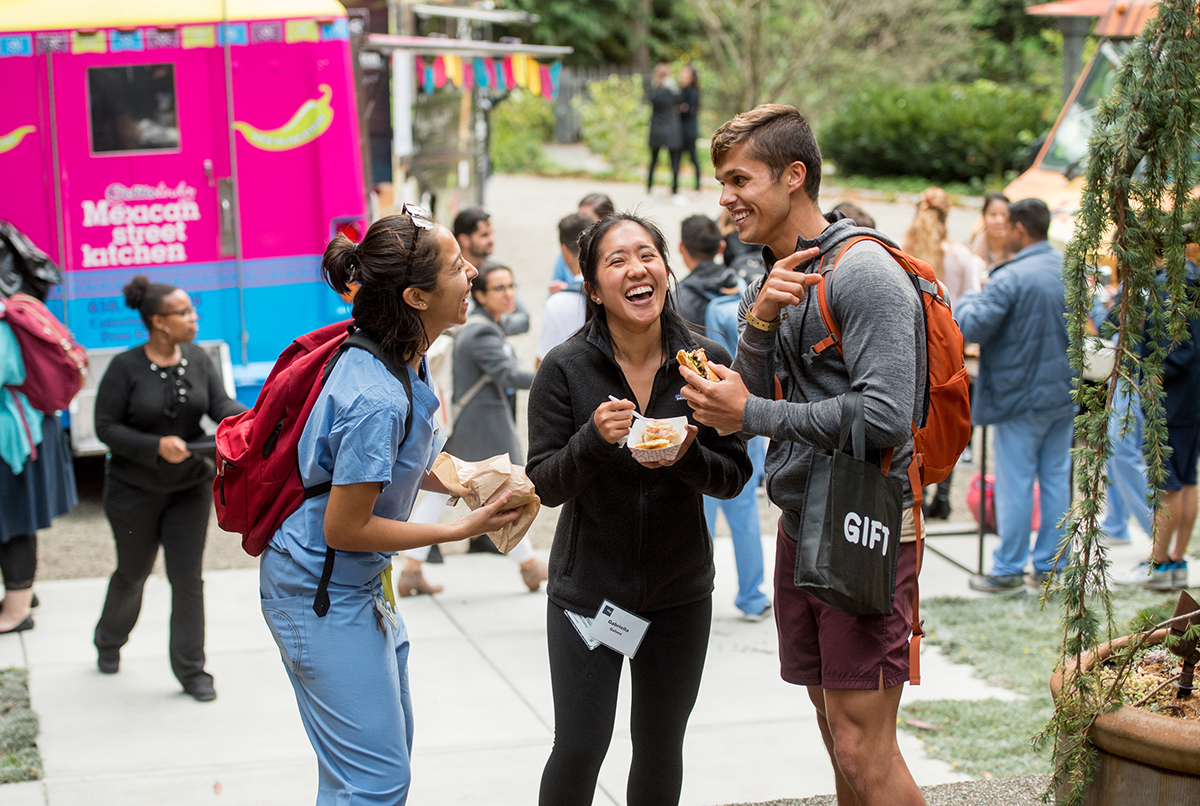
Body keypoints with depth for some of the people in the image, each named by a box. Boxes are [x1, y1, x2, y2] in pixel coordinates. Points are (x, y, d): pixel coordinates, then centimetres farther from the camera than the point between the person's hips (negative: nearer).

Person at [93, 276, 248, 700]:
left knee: (188, 578, 0)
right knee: (133, 572, 14)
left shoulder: (197, 360, -2)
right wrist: (156, 446, -25)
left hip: (190, 486, 3)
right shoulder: (125, 367, -14)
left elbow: (221, 404, -12)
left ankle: (191, 669, 9)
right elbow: (106, 427, -13)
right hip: (135, 489, -2)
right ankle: (109, 641, 43)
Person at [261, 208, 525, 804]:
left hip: (359, 584, 10)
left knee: (391, 747, 21)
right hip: (323, 595, -10)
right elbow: (344, 528, -25)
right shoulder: (378, 399, -30)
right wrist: (463, 529, -18)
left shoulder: (400, 361, 0)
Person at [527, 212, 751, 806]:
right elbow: (545, 485, -10)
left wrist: (687, 456, -23)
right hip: (587, 590, -2)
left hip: (680, 592, 2)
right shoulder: (565, 368, -10)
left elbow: (733, 477, -2)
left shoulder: (707, 361, -5)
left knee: (660, 746, 13)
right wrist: (594, 439, -27)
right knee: (579, 747, -3)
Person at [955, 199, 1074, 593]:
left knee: (1015, 483, 0)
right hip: (1064, 394, 7)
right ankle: (1050, 565, 18)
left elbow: (971, 327, -20)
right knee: (1057, 479, 11)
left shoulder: (1010, 278, -18)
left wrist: (968, 299, -2)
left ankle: (1009, 571, 7)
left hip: (1021, 397, -6)